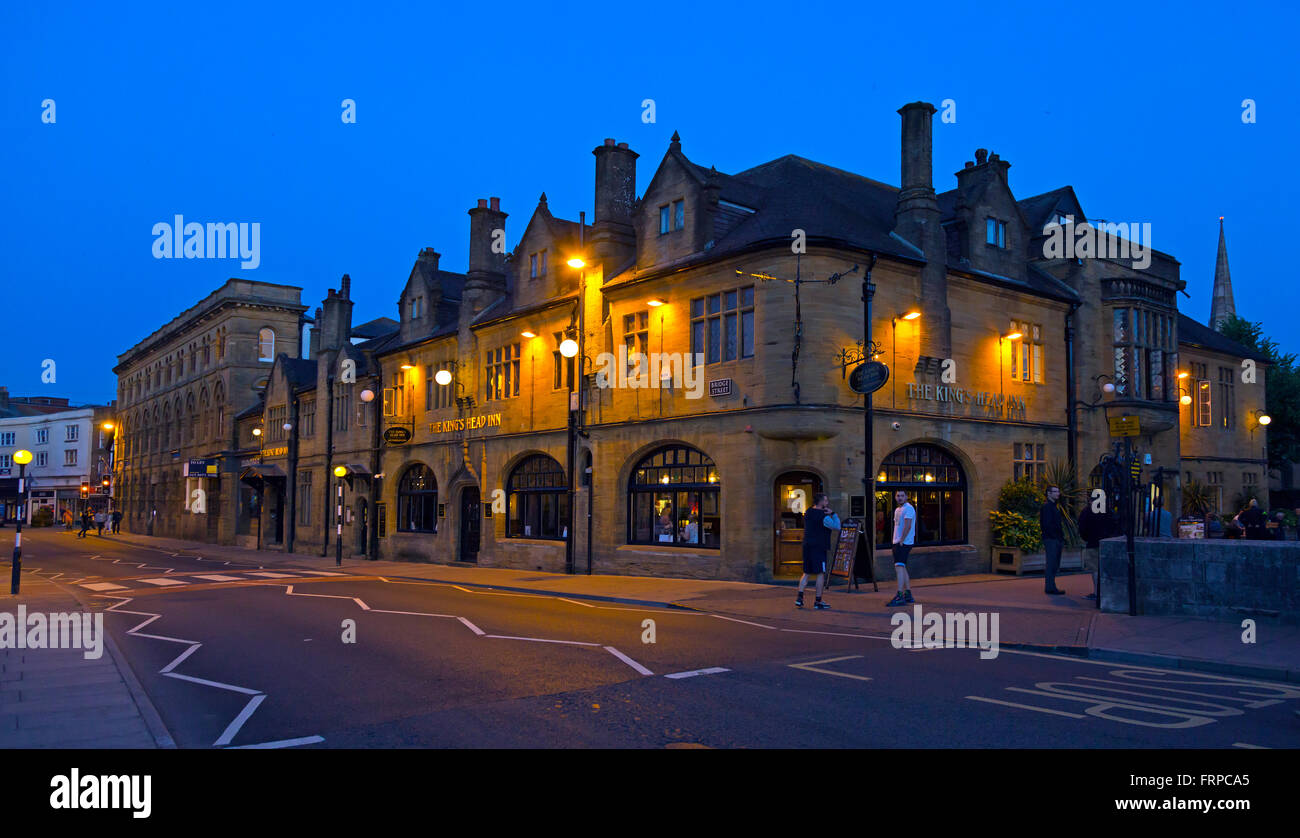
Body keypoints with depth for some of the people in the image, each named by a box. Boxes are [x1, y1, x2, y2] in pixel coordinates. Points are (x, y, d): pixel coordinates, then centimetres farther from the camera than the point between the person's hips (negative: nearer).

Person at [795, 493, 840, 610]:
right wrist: (833, 514, -4)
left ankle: (799, 596, 2)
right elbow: (837, 526, -11)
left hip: (807, 546, 7)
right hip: (819, 547, -7)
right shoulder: (823, 516, -14)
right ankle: (818, 602, 3)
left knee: (806, 572, 13)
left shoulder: (808, 513, 10)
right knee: (821, 574, 1)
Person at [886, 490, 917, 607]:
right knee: (902, 568, 12)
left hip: (904, 543, -10)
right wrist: (895, 541, 14)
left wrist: (901, 541, -20)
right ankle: (908, 595, 19)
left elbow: (907, 526, -19)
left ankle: (900, 596, -23)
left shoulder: (908, 508, -11)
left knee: (899, 567, -17)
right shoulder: (897, 510, 19)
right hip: (897, 542, 10)